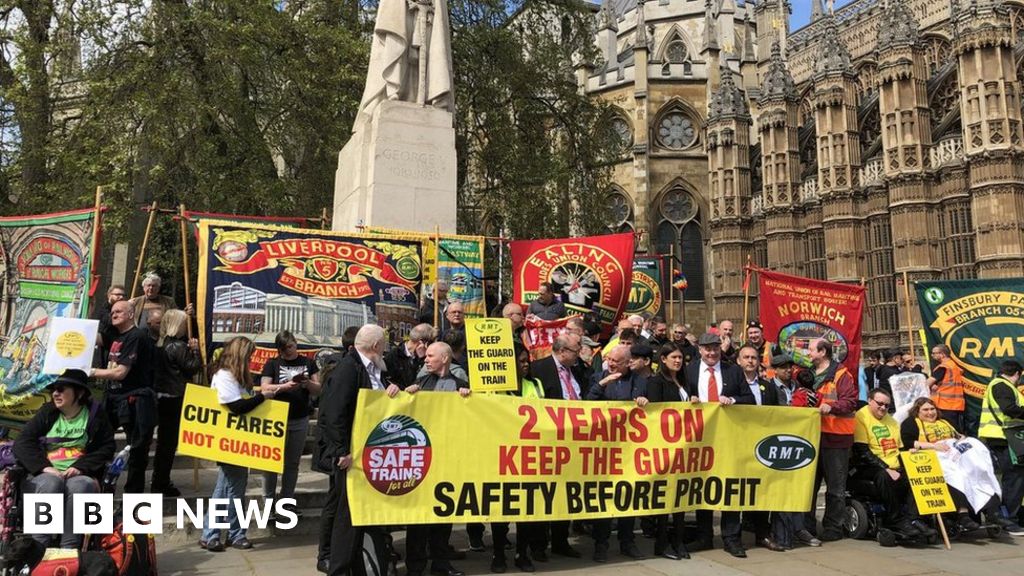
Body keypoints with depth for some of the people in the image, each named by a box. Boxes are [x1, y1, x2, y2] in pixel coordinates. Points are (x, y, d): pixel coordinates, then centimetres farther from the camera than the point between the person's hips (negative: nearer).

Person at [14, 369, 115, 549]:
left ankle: (69, 549, -36)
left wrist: (80, 466, -14)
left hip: (81, 475, -1)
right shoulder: (46, 413, 14)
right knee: (51, 483, -34)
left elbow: (107, 448, 2)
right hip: (46, 473, 1)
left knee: (79, 486, -35)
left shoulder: (96, 416, 10)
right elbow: (22, 443, 4)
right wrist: (45, 467, -13)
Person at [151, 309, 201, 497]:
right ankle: (162, 483, 6)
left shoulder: (160, 344, 9)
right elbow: (193, 368, -14)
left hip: (162, 396, 8)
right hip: (175, 397, -8)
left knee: (163, 439, 17)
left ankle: (157, 480, 26)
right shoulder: (179, 346, -16)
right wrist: (195, 350, -6)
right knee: (170, 441, 0)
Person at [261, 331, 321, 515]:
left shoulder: (308, 362, 7)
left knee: (292, 463, 10)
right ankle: (269, 501, 12)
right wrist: (286, 386, -21)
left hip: (300, 421, 2)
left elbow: (318, 390, 6)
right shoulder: (272, 364, 2)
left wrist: (308, 383, -15)